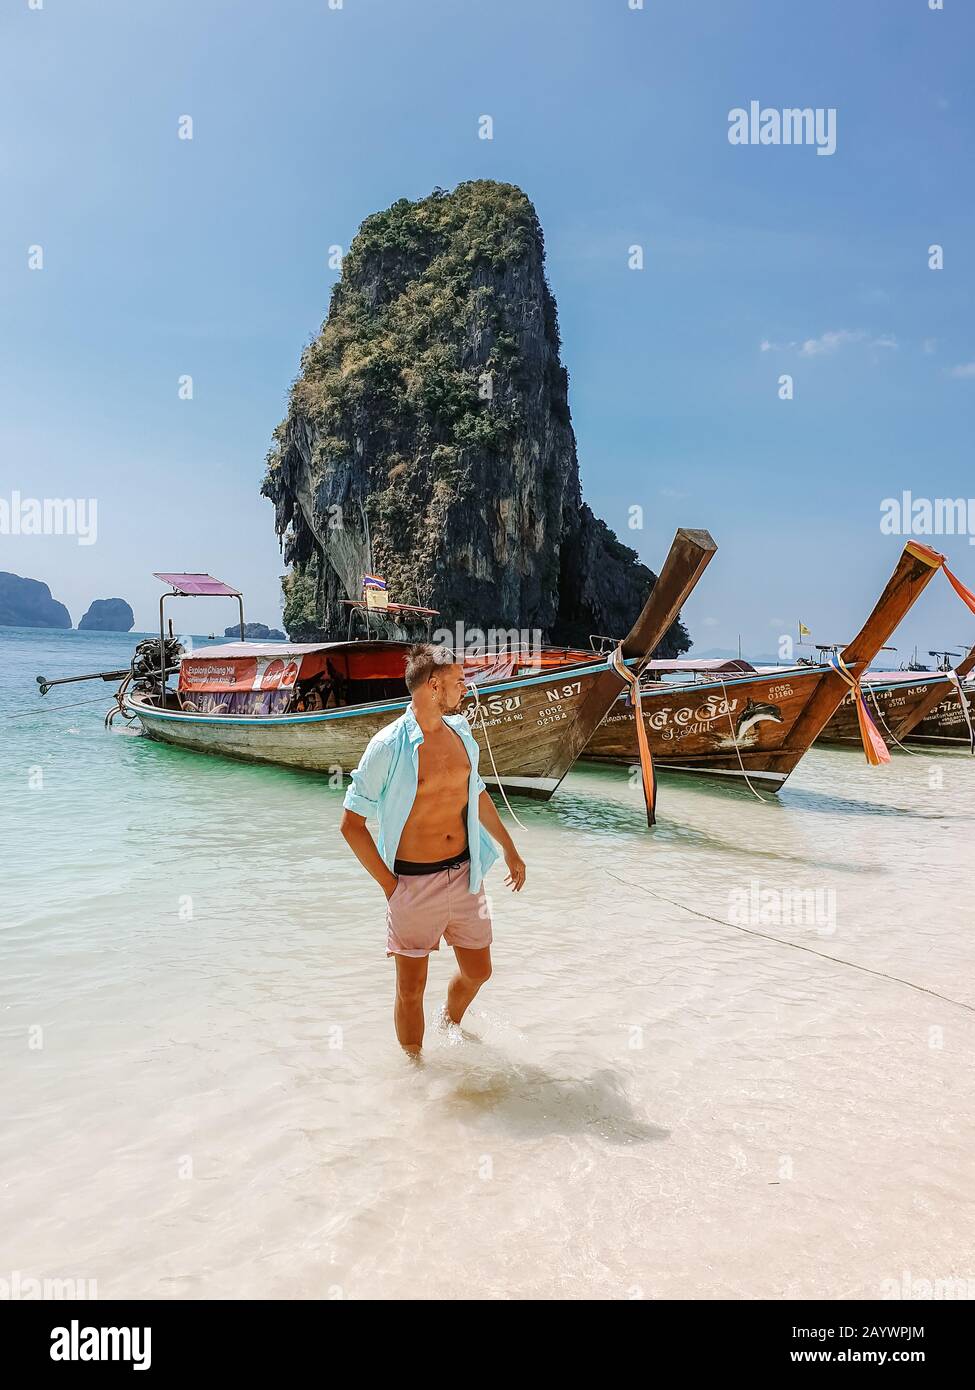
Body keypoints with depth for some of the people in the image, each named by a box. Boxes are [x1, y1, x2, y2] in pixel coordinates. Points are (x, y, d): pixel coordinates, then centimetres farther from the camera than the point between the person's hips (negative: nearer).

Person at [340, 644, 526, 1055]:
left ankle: (450, 1025, 50)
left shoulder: (460, 731, 3)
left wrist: (509, 848, 24)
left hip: (464, 875, 6)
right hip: (413, 883, -6)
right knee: (411, 989, 6)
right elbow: (351, 824, -10)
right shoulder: (389, 746, -15)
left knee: (477, 971, 18)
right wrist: (389, 884, -11)